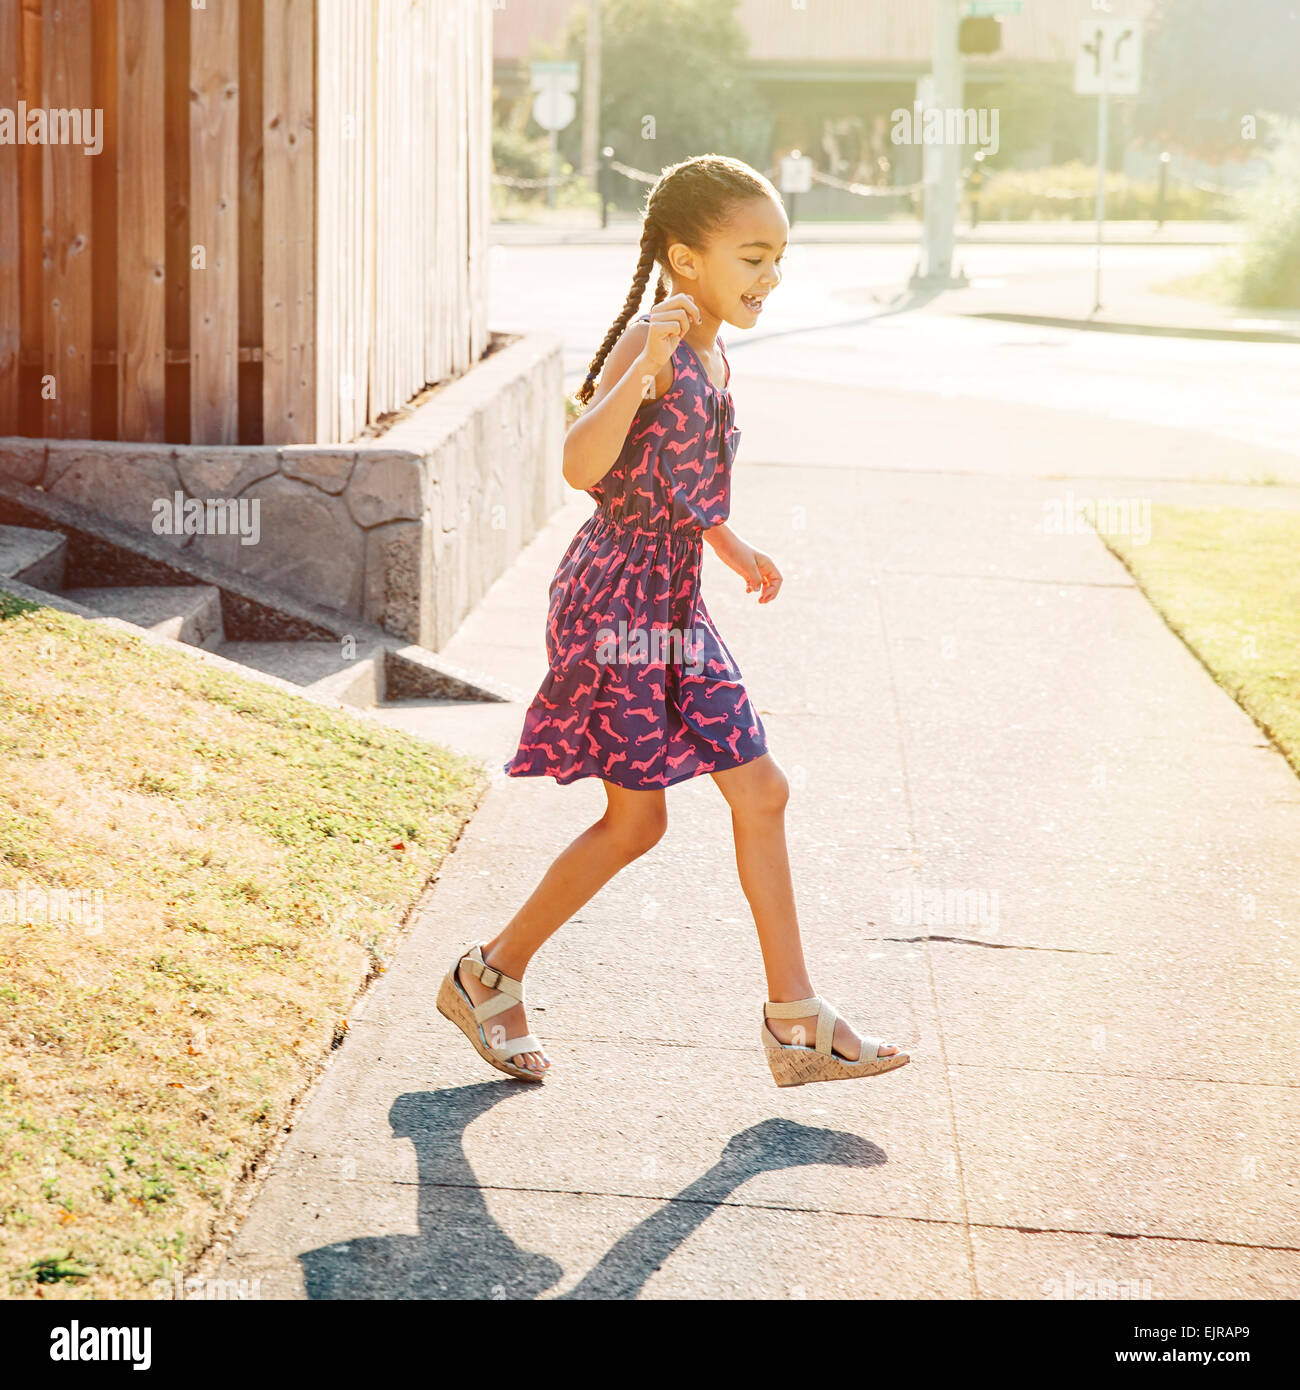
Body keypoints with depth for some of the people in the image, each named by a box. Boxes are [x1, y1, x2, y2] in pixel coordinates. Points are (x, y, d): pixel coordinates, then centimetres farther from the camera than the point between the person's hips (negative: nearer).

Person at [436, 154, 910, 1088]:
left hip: (675, 602, 9)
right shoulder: (650, 342, -17)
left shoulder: (712, 352, 11)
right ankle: (489, 977, 17)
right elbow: (583, 467, -32)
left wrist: (733, 548, 30)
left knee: (761, 792, 7)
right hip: (618, 598, -9)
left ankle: (796, 1021, 14)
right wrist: (644, 370, -41)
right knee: (638, 818, -1)